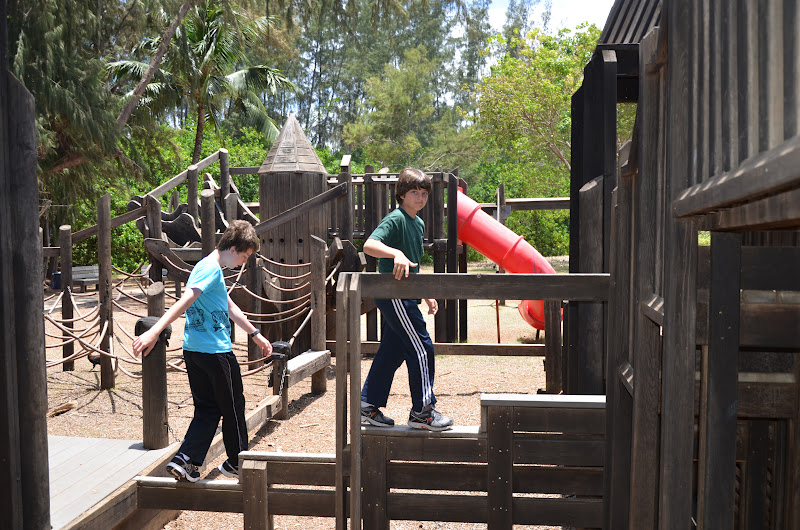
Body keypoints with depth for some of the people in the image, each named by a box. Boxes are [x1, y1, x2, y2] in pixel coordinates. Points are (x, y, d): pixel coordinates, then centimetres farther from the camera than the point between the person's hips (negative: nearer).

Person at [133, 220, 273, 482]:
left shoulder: (206, 268, 17)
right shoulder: (212, 269, -15)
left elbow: (231, 308, 26)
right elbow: (184, 302, -27)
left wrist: (256, 335, 33)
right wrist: (154, 332, -36)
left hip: (194, 351, 9)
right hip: (216, 352, -9)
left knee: (207, 409, 14)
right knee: (233, 407, 8)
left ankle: (185, 460, 4)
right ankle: (237, 464, 23)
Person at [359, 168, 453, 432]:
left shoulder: (419, 223, 17)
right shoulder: (395, 219, -12)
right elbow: (369, 245, -28)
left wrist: (427, 296, 23)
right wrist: (396, 253, -43)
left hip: (404, 296, 10)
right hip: (393, 295, -10)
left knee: (392, 351, 14)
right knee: (422, 349, -5)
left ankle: (368, 407, 23)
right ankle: (422, 412, 6)